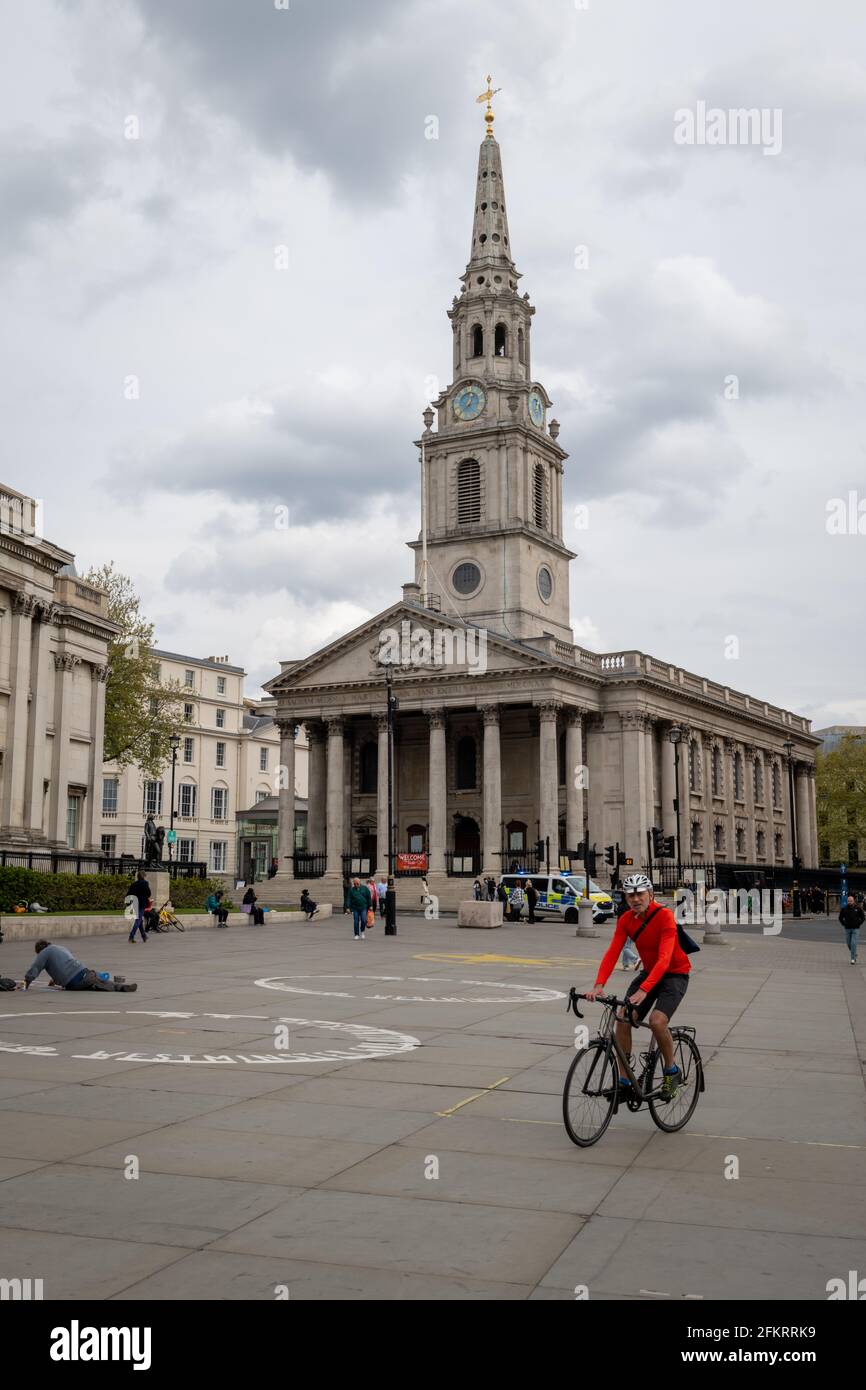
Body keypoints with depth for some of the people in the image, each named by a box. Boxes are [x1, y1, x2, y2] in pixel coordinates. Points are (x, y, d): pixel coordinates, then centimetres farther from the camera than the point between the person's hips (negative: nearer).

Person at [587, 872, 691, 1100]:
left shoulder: (664, 915, -25)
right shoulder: (626, 920, -8)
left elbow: (664, 958, -35)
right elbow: (612, 953, -17)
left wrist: (643, 990, -47)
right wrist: (599, 985, -33)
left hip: (675, 974, -6)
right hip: (649, 972, 6)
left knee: (657, 1021, -26)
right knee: (623, 1019, -11)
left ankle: (672, 1072, -1)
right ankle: (624, 1080, -1)